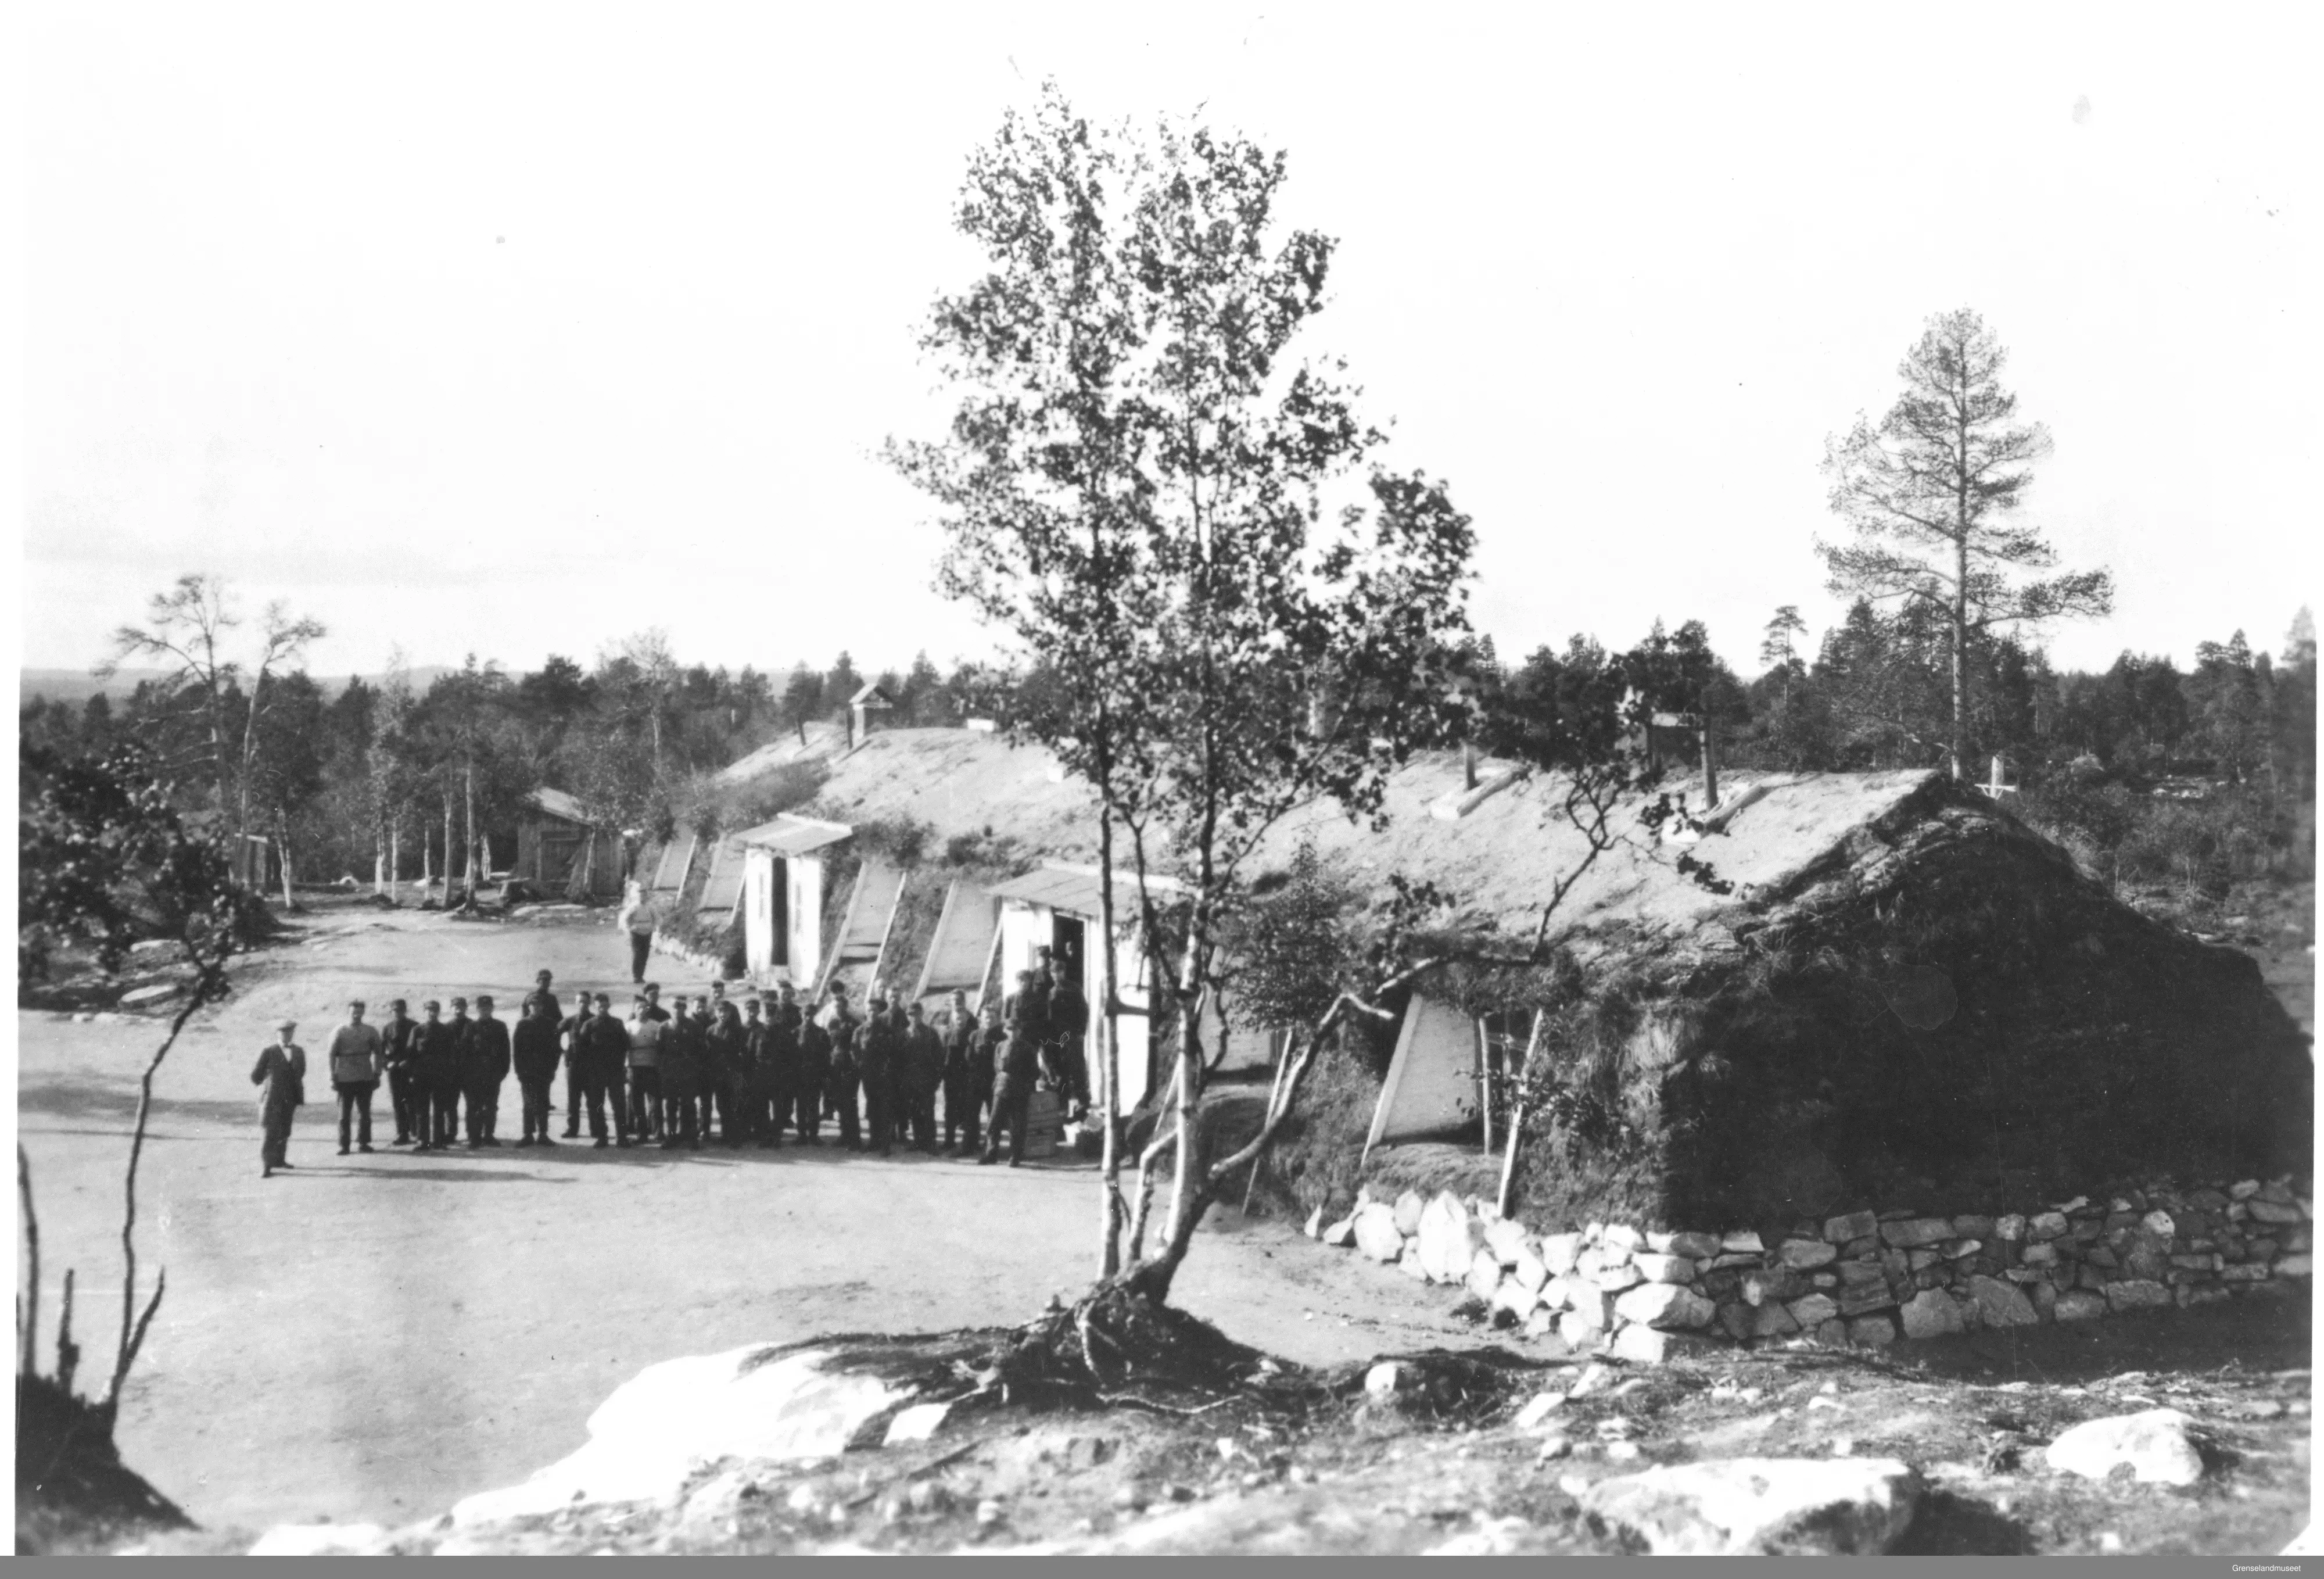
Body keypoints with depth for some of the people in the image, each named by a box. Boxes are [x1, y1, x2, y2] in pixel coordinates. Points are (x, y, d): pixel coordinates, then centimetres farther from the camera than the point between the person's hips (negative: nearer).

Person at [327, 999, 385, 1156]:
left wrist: (376, 1075, 6)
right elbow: (332, 1055, 0)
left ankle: (364, 1142, 17)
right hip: (345, 1079, -2)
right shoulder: (339, 1033, 0)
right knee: (344, 1114, -1)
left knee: (365, 1112, 6)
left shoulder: (371, 1032, 5)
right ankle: (344, 1145, 4)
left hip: (366, 1078, 2)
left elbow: (377, 1054, 10)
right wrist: (333, 1077, -4)